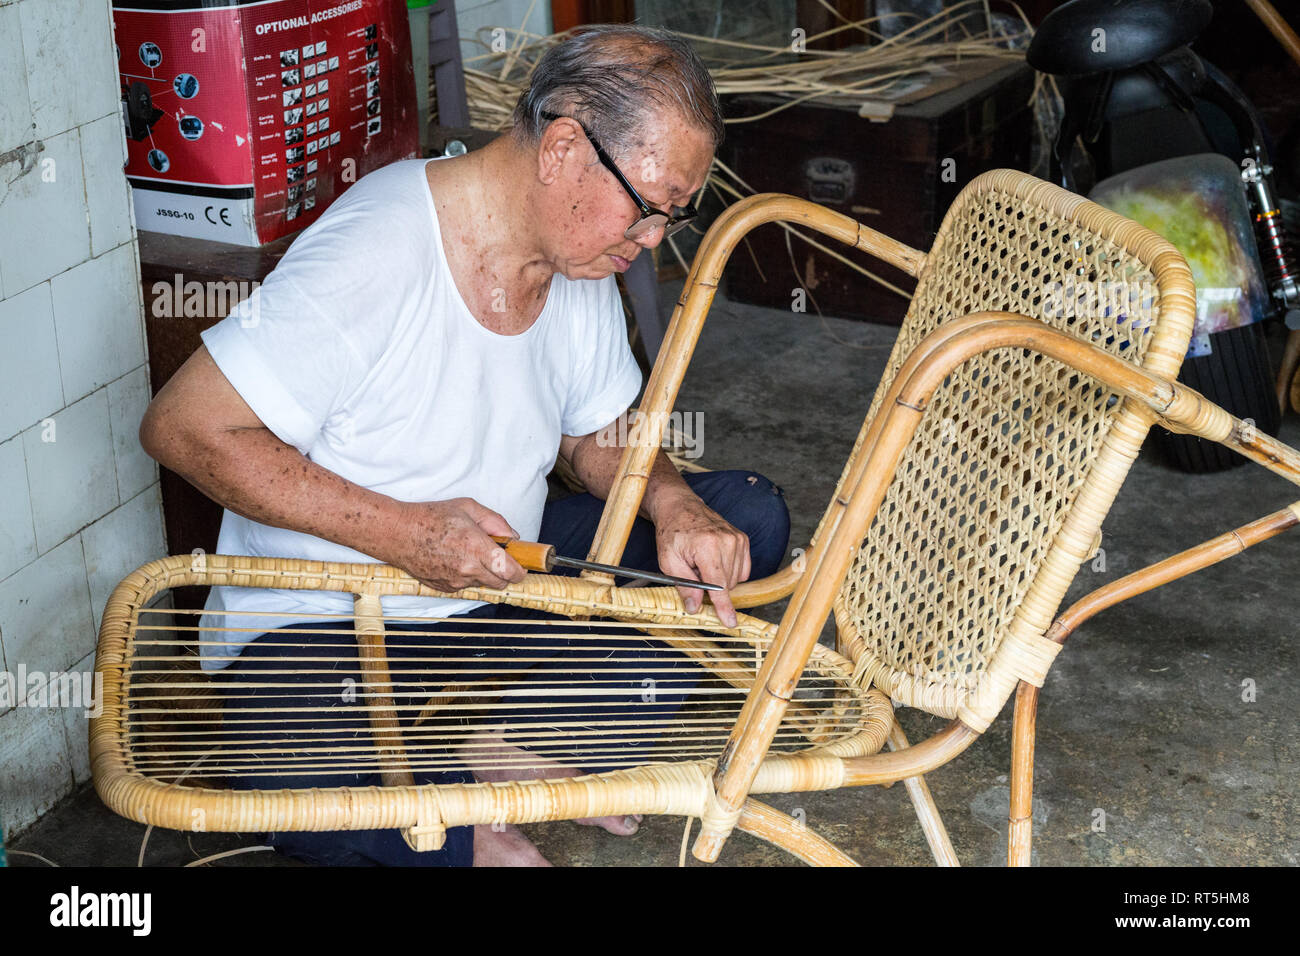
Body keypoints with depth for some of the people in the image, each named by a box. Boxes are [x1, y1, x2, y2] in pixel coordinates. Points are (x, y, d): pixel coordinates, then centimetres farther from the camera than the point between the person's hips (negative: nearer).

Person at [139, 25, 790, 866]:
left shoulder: (583, 255, -2)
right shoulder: (373, 254, -26)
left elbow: (601, 435, 12)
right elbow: (184, 426, -23)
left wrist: (674, 505, -12)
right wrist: (403, 530, -27)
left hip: (501, 575, 8)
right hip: (323, 619, -8)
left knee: (745, 518, -3)